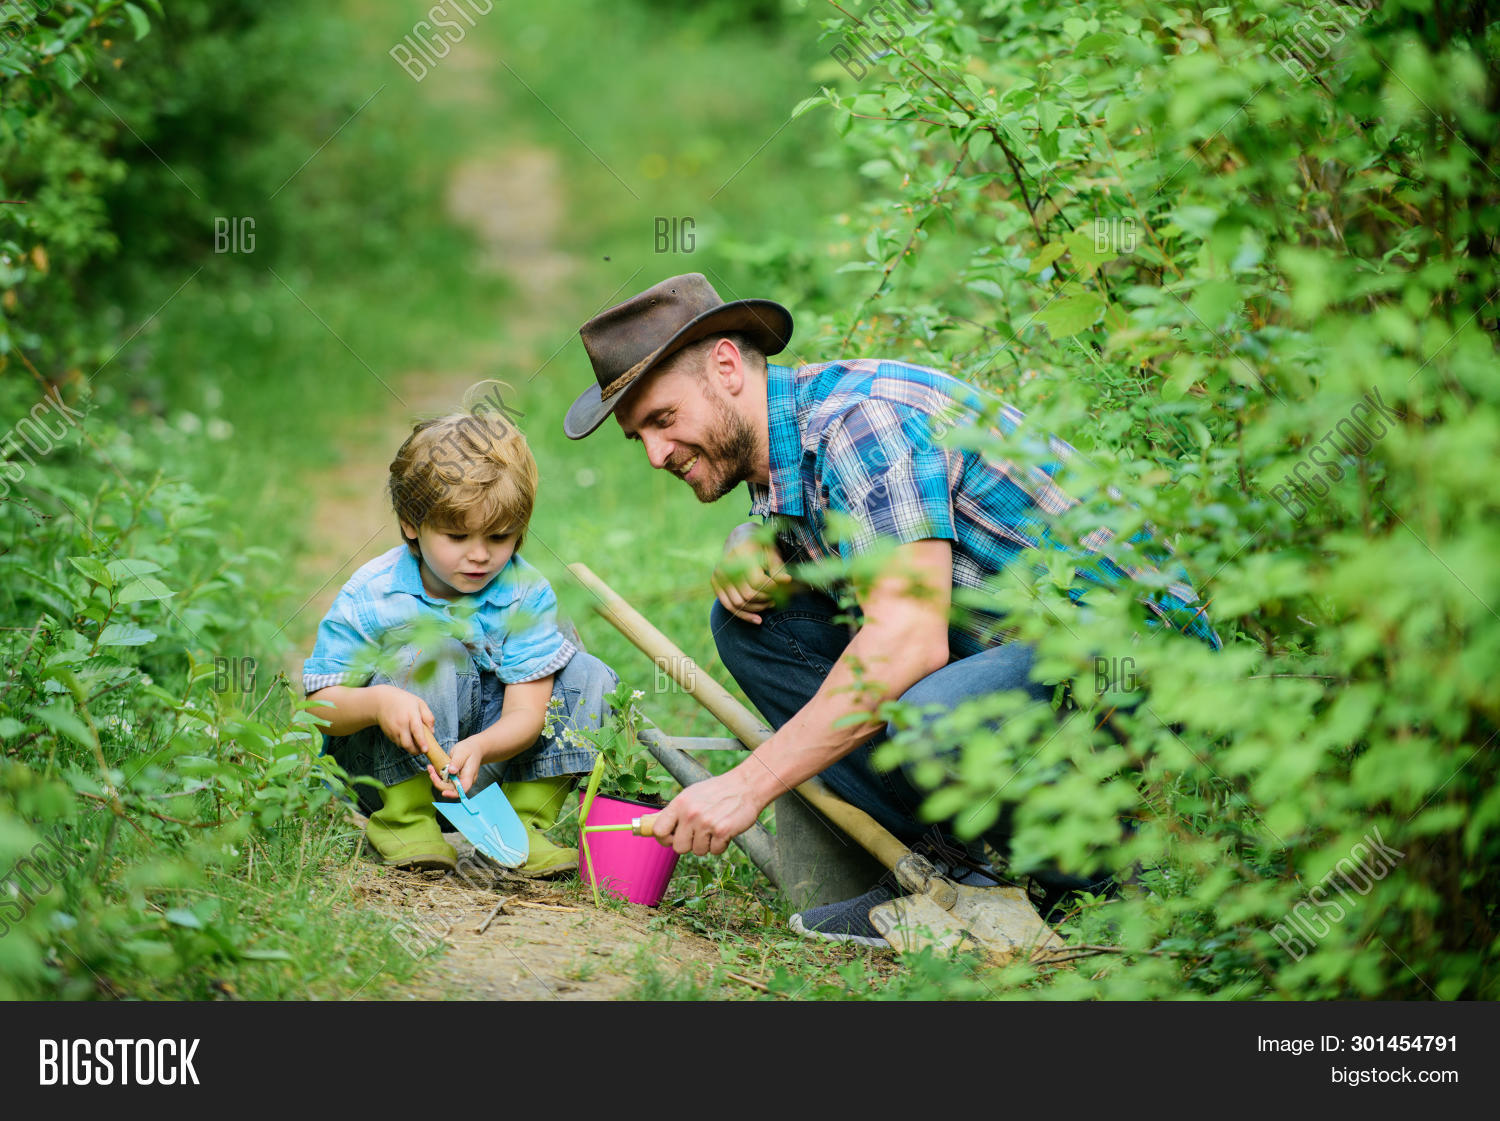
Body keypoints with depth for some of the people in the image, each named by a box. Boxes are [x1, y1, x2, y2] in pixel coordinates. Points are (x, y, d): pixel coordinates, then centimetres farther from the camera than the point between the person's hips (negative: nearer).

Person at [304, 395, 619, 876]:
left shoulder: (526, 593, -12)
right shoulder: (370, 598, -18)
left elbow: (526, 714, -18)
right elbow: (319, 706, -16)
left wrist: (478, 749, -41)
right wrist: (377, 702, -39)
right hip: (385, 772, -3)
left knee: (589, 678, -11)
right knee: (429, 649, -30)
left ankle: (524, 822, -6)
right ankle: (403, 818, -17)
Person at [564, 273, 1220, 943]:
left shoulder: (861, 420, -22)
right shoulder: (776, 448, 7)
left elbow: (908, 639, -31)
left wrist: (746, 786, -30)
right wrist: (748, 551, 0)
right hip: (1003, 641, 10)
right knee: (750, 622, 2)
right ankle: (939, 864, -2)